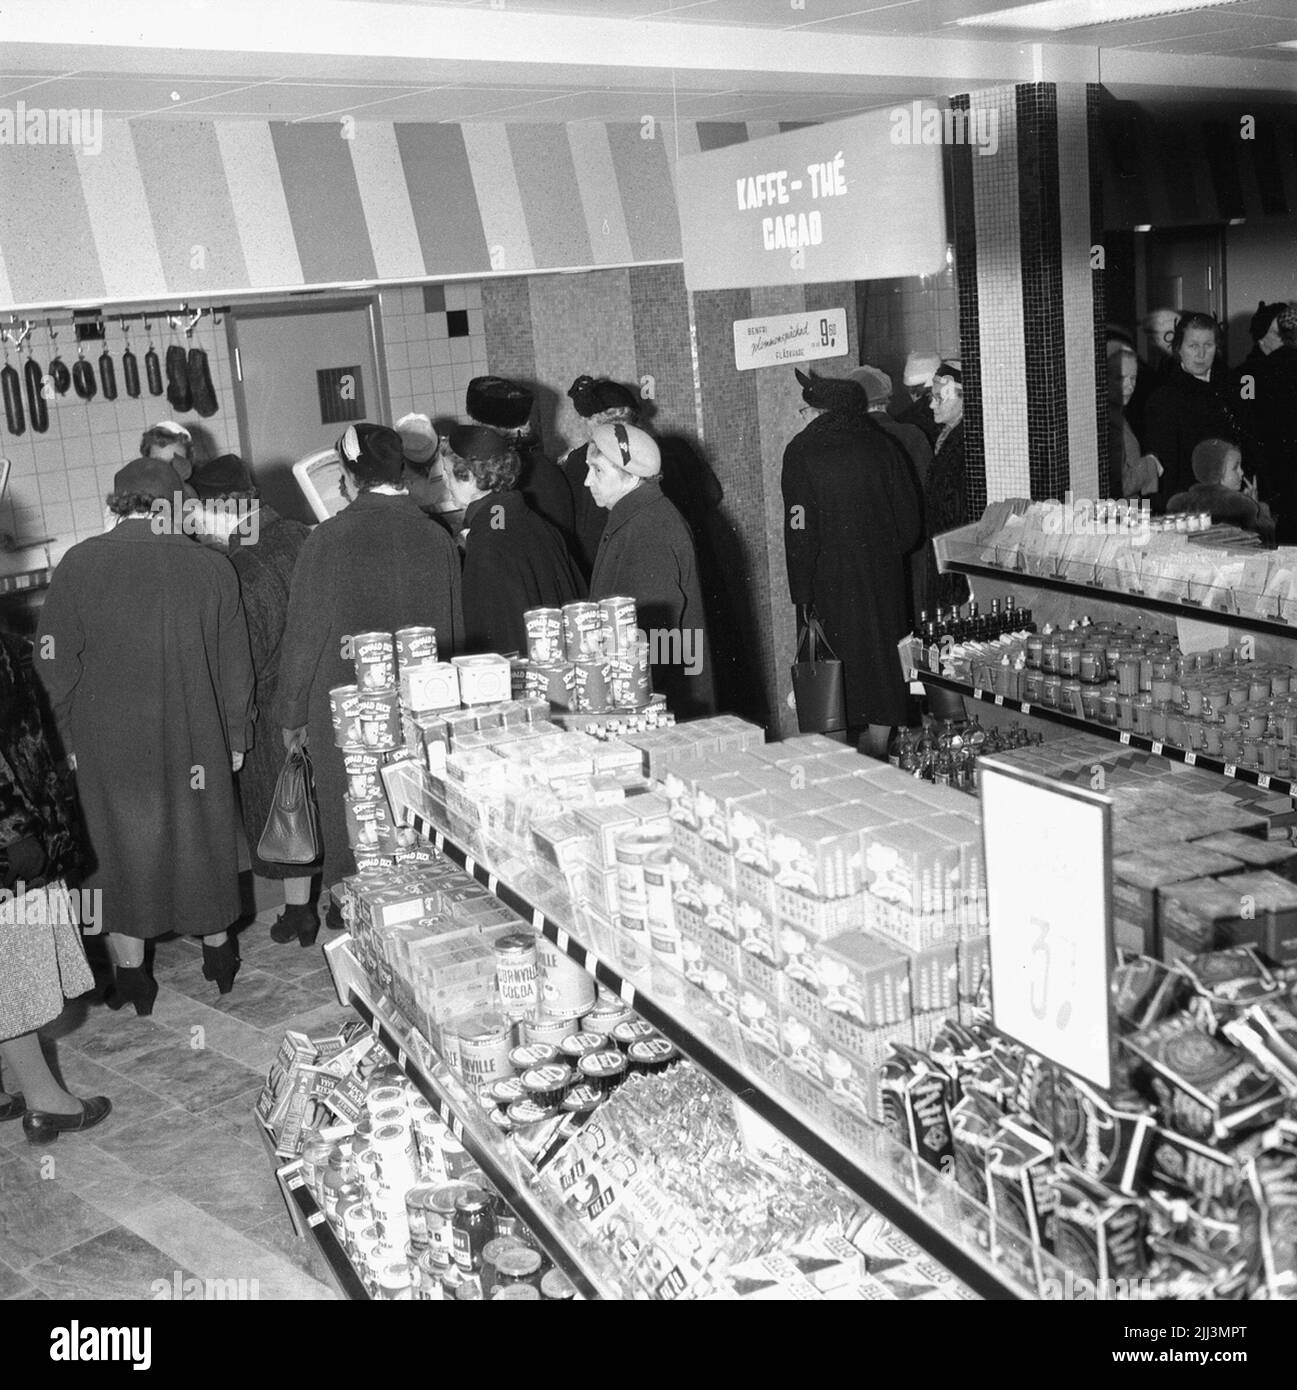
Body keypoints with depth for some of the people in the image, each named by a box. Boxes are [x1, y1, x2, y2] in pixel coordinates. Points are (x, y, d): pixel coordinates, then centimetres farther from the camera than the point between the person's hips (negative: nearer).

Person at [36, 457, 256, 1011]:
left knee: (120, 848, 13)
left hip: (107, 744, 0)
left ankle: (130, 976, 22)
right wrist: (234, 738, 9)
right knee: (201, 841, 18)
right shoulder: (212, 567, -7)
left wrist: (74, 737, 2)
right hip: (195, 742, 1)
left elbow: (55, 660, -7)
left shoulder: (78, 564, -8)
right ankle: (217, 950, 34)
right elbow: (236, 665, -2)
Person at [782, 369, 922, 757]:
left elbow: (800, 530, -12)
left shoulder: (802, 452, -7)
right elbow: (910, 519, 4)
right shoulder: (881, 444, 4)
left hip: (829, 583, -3)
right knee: (882, 673, 11)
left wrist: (802, 594, -9)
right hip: (885, 580, 4)